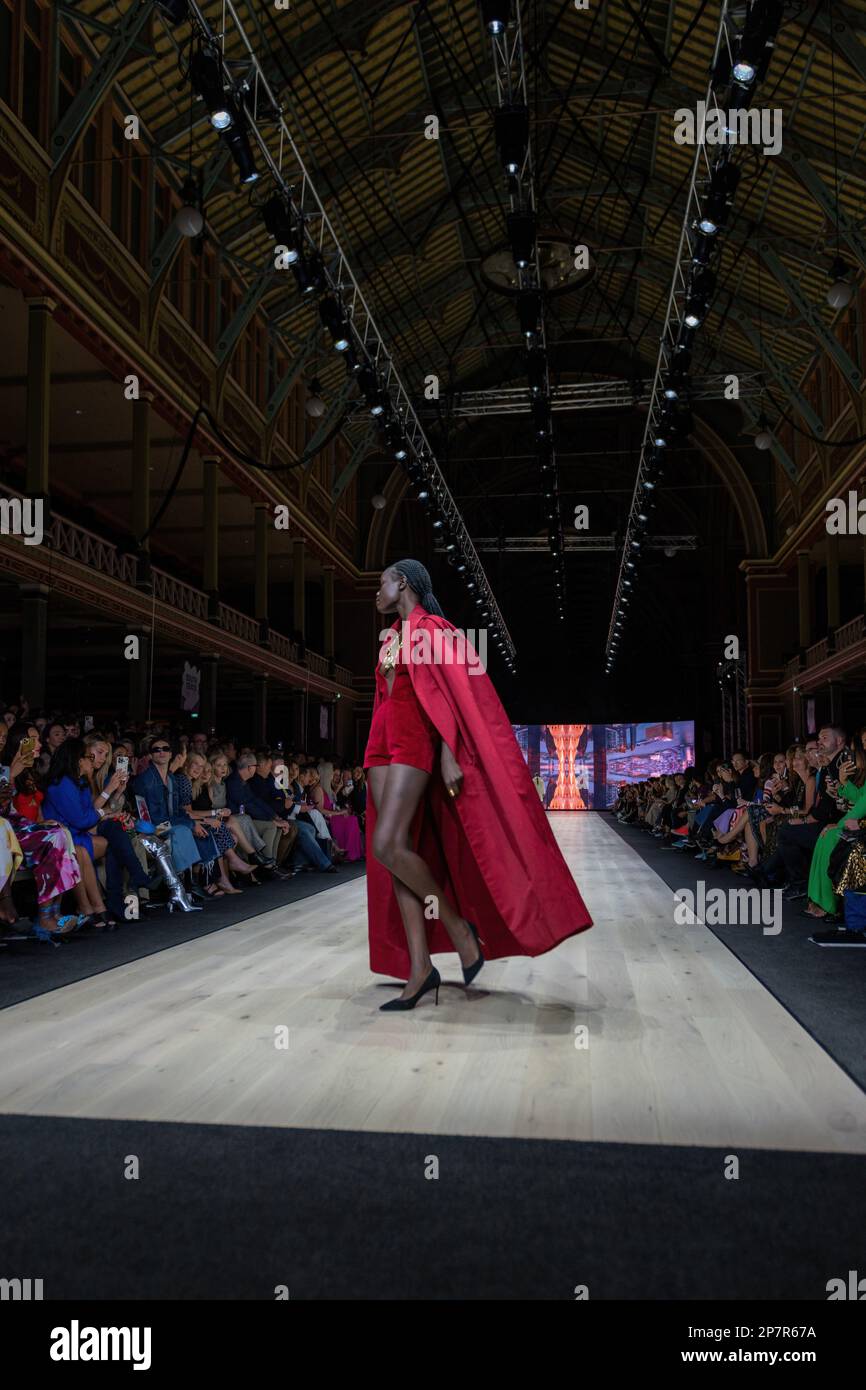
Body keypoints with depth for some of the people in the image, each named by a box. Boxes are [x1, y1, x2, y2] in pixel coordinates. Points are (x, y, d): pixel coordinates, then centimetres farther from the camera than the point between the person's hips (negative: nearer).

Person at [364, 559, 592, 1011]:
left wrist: (447, 755, -20)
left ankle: (457, 925, -3)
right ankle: (419, 969, 0)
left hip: (413, 738, -8)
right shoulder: (392, 636, 22)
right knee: (395, 853, -1)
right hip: (383, 741, 8)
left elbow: (446, 692, -11)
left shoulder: (431, 629, -2)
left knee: (387, 844, -22)